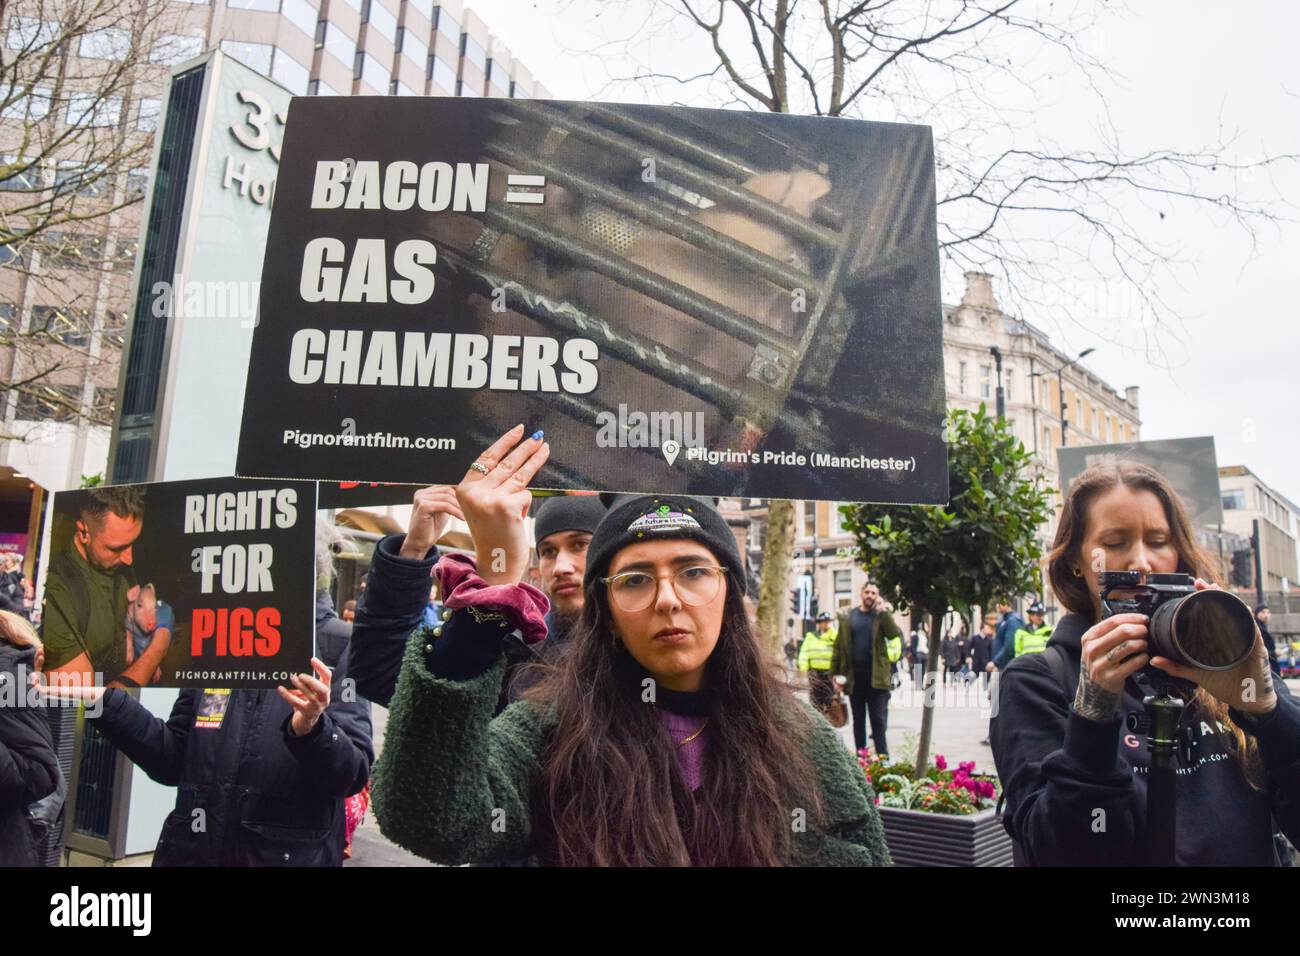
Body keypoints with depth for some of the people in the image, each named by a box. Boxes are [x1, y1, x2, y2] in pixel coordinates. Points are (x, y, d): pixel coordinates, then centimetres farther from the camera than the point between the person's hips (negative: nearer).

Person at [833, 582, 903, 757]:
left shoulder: (882, 616, 4)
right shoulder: (848, 618, 6)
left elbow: (895, 634, -15)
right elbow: (839, 646, 4)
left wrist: (882, 611, -20)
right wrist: (835, 674, -1)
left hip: (876, 677, -2)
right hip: (854, 677, 2)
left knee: (878, 720, 1)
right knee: (858, 720, 11)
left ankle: (883, 756, 5)